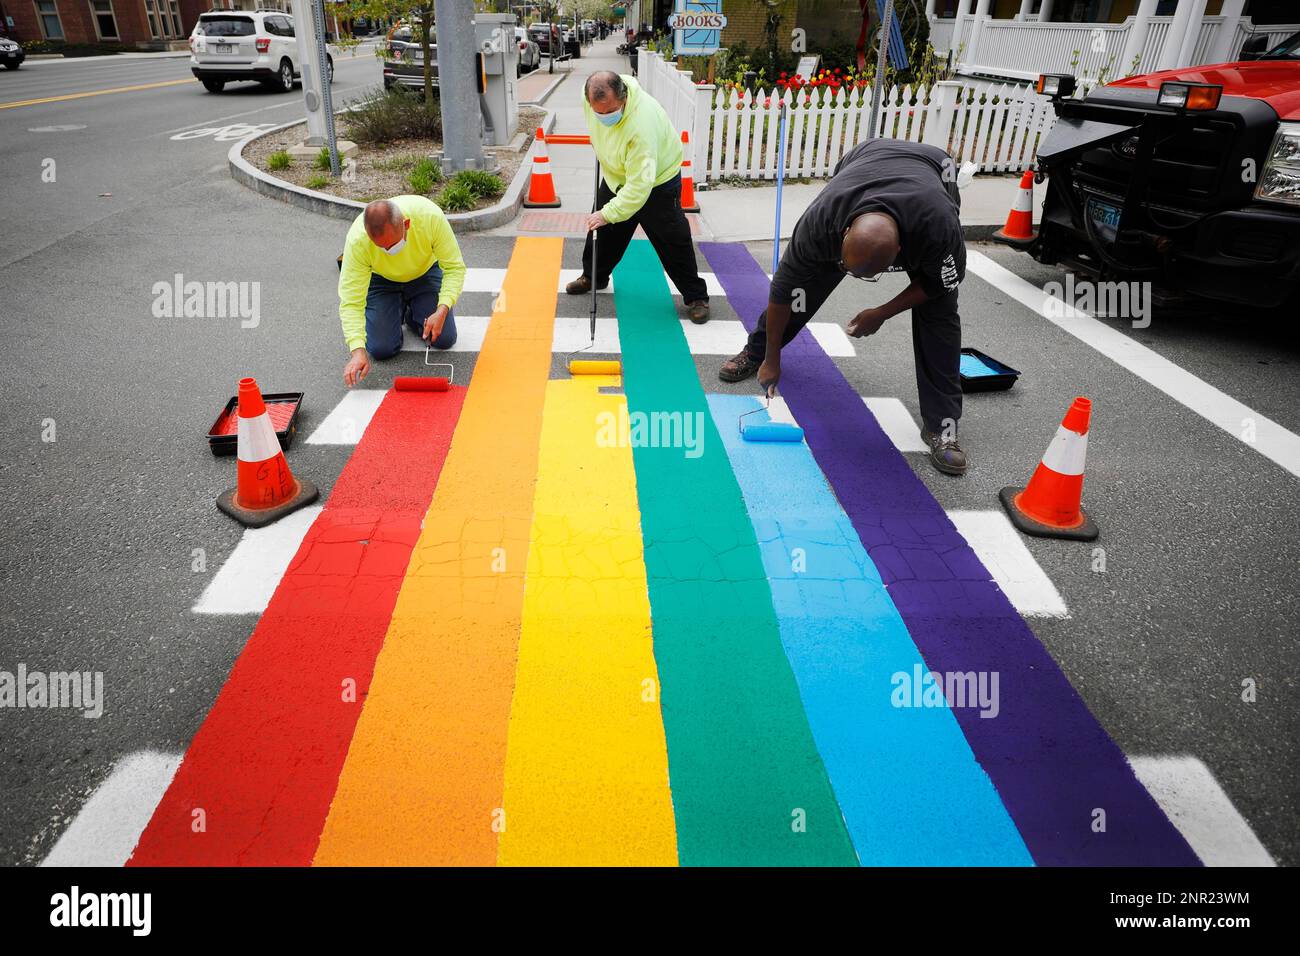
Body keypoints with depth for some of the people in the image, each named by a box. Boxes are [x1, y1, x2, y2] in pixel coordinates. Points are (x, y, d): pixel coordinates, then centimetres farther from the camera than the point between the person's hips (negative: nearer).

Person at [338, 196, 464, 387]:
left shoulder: (430, 215, -37)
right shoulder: (357, 240, -36)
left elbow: (455, 267, -26)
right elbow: (350, 301, -33)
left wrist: (442, 310, -40)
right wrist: (358, 350, -46)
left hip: (425, 273, 1)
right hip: (381, 280, 0)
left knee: (444, 339, -10)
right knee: (381, 349, -12)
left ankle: (412, 313, 22)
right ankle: (397, 312, 21)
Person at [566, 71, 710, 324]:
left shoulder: (642, 125, -43)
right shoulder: (592, 96, -22)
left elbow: (640, 184, -41)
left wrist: (608, 214, -39)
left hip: (657, 181, -7)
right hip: (617, 175, 7)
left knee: (673, 240, -6)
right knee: (602, 230, 17)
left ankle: (696, 297, 9)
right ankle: (593, 276, 41)